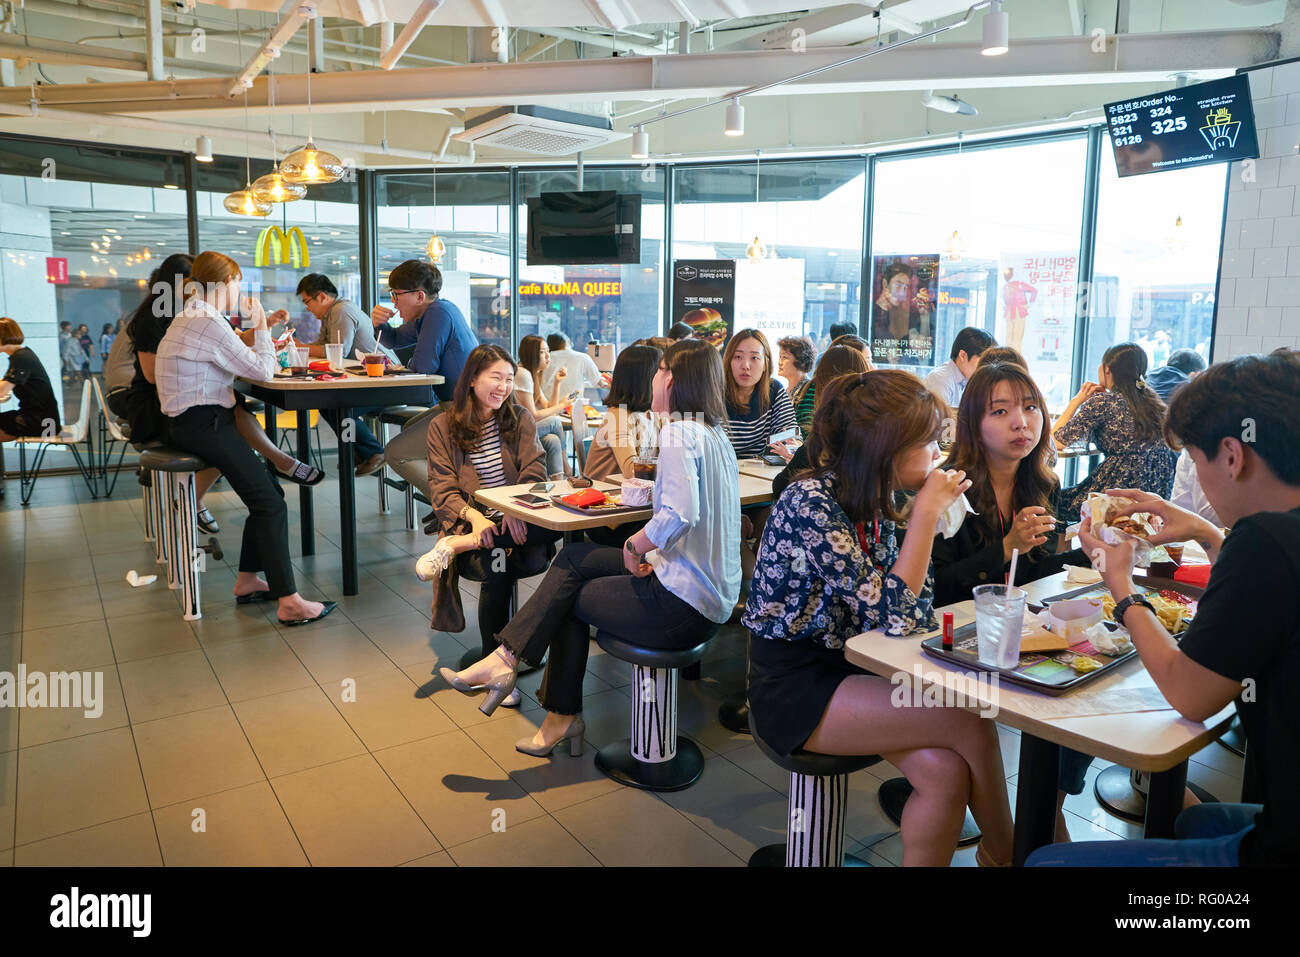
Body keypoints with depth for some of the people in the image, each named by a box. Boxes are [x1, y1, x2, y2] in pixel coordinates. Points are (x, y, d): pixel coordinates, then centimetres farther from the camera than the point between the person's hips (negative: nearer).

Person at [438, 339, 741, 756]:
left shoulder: (679, 432, -18)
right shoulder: (715, 433, 11)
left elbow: (679, 513, -32)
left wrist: (635, 546, -16)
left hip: (683, 608, -9)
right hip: (715, 595, 9)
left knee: (568, 597, 5)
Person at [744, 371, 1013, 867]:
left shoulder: (871, 502, 4)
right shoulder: (810, 504, -22)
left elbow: (914, 608, 5)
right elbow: (892, 615, -26)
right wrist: (927, 510, -20)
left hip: (844, 668, 8)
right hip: (792, 689, -8)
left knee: (946, 771, -16)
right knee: (973, 722, -16)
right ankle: (1003, 855, 8)